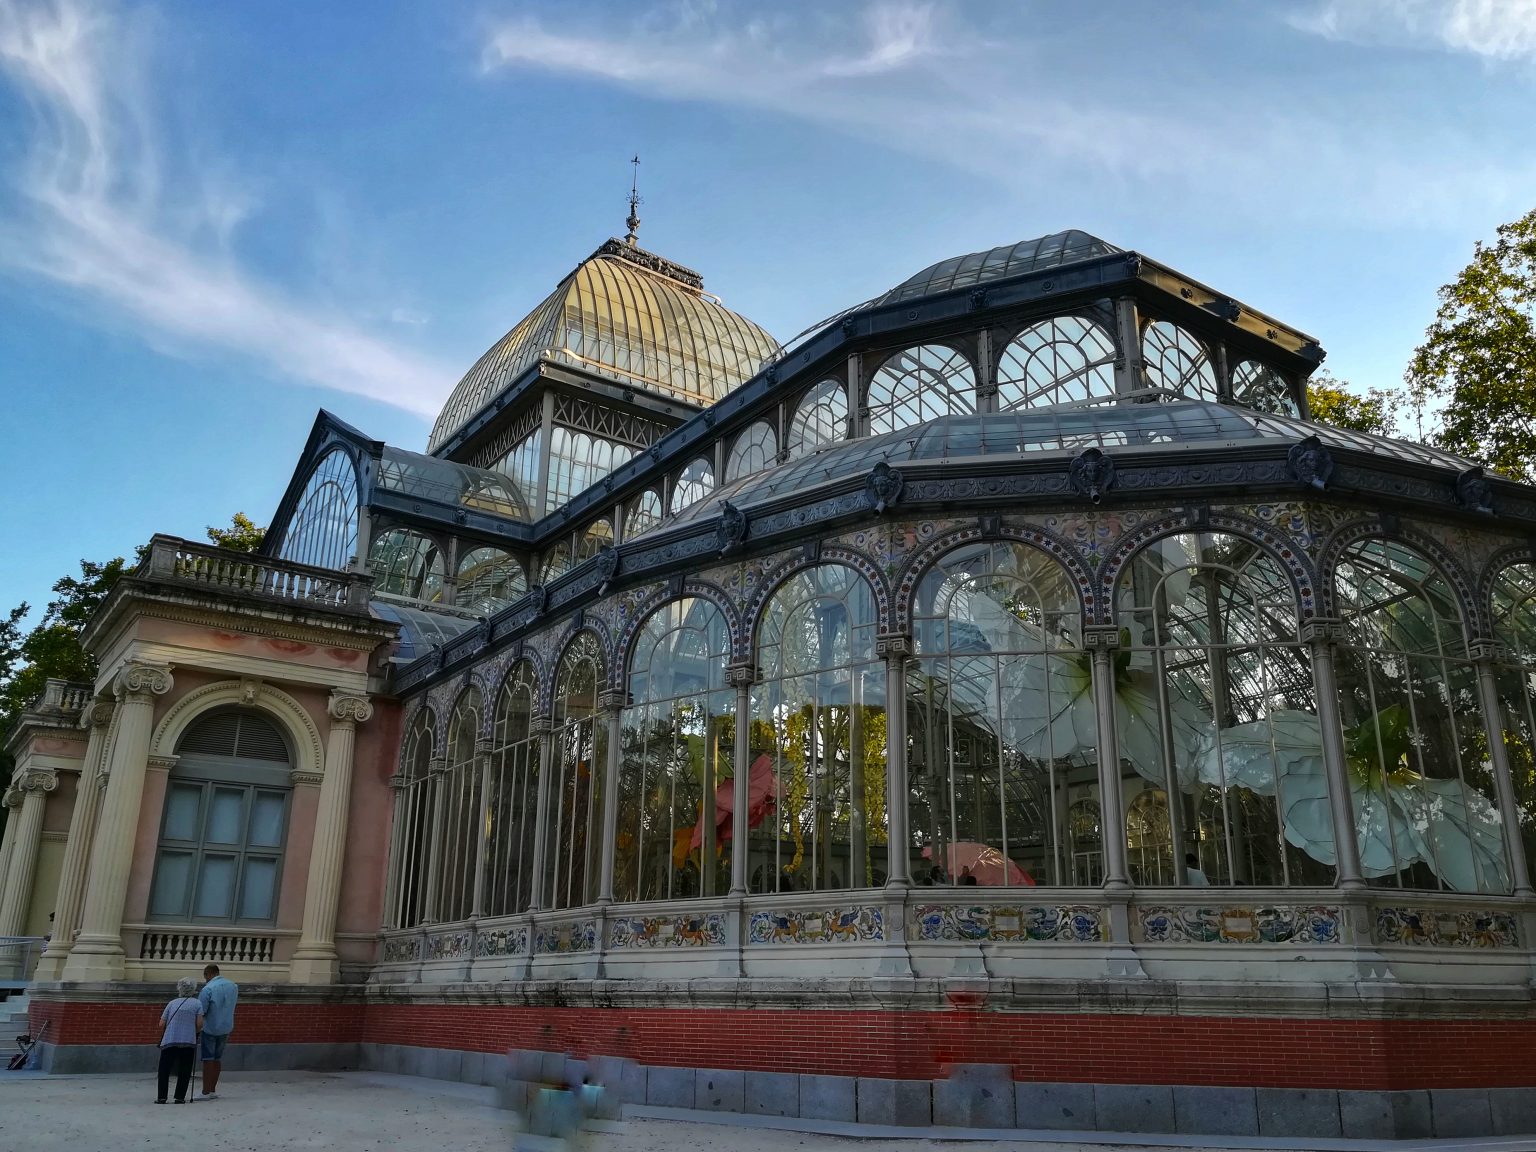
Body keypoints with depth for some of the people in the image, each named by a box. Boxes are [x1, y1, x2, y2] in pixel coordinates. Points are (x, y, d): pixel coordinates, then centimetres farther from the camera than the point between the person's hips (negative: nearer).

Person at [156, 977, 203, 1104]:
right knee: (184, 1071, 8)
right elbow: (199, 1024, -1)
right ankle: (180, 1097, 6)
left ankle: (161, 1097, 7)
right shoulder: (197, 1003, 6)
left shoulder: (172, 1003, 12)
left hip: (169, 1041, 1)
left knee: (164, 1070, 11)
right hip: (188, 1042, -1)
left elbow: (161, 1023, 9)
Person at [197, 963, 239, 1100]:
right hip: (227, 1027, 6)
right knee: (218, 1059, 14)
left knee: (208, 1059, 0)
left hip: (210, 1028, -6)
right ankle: (213, 1090, 18)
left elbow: (201, 1011, -16)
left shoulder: (208, 989, -17)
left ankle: (206, 1092, 0)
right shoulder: (234, 986, 4)